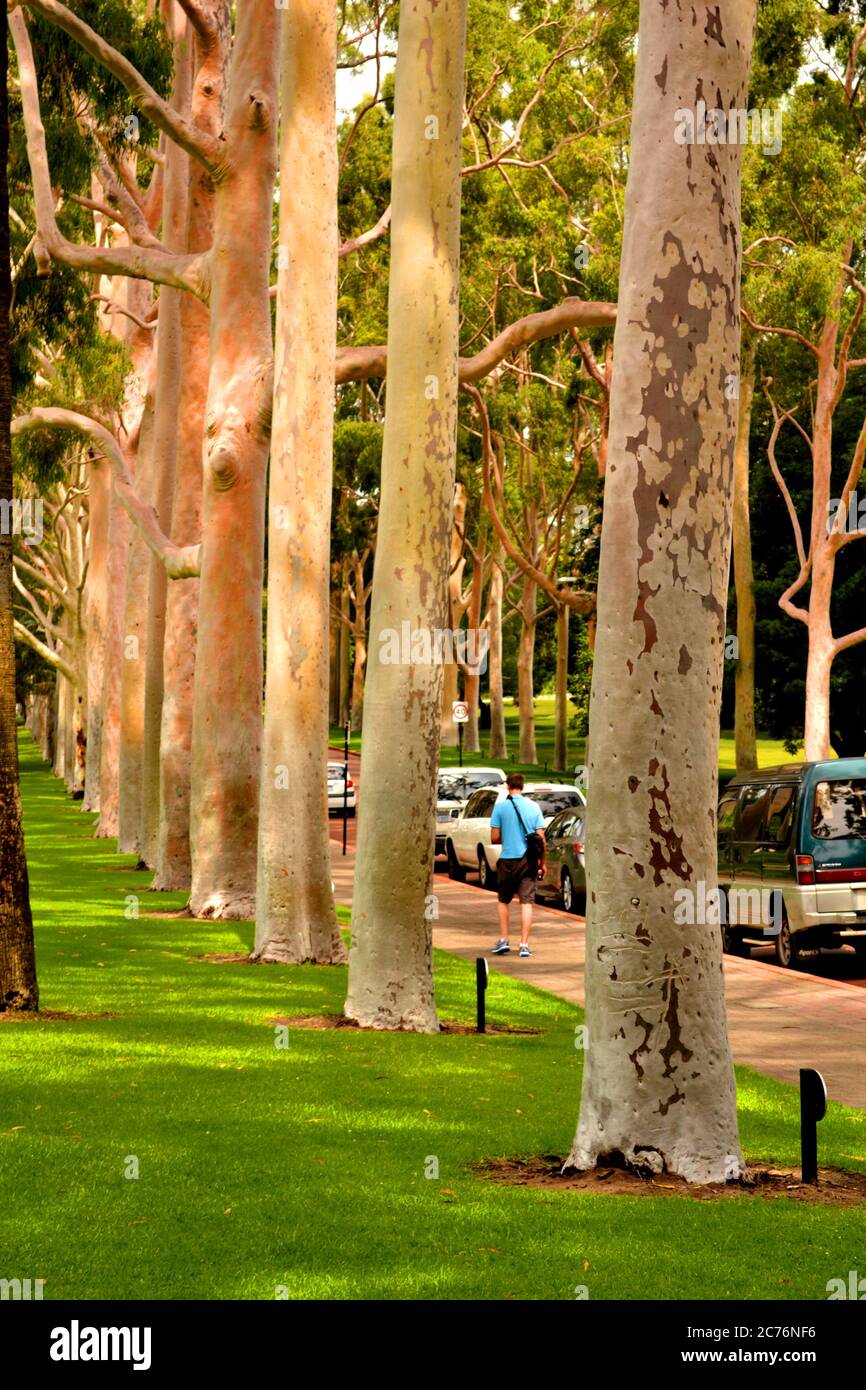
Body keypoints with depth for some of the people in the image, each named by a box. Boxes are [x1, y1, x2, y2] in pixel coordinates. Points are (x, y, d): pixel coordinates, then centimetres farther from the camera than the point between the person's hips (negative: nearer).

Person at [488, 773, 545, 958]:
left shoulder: (500, 807, -5)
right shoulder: (533, 807, 0)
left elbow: (495, 837, -5)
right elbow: (541, 838, 0)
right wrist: (542, 863, 10)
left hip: (508, 859, -1)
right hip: (529, 860, 1)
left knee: (503, 901, 15)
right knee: (526, 902, 1)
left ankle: (503, 940, 11)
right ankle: (524, 945, -4)